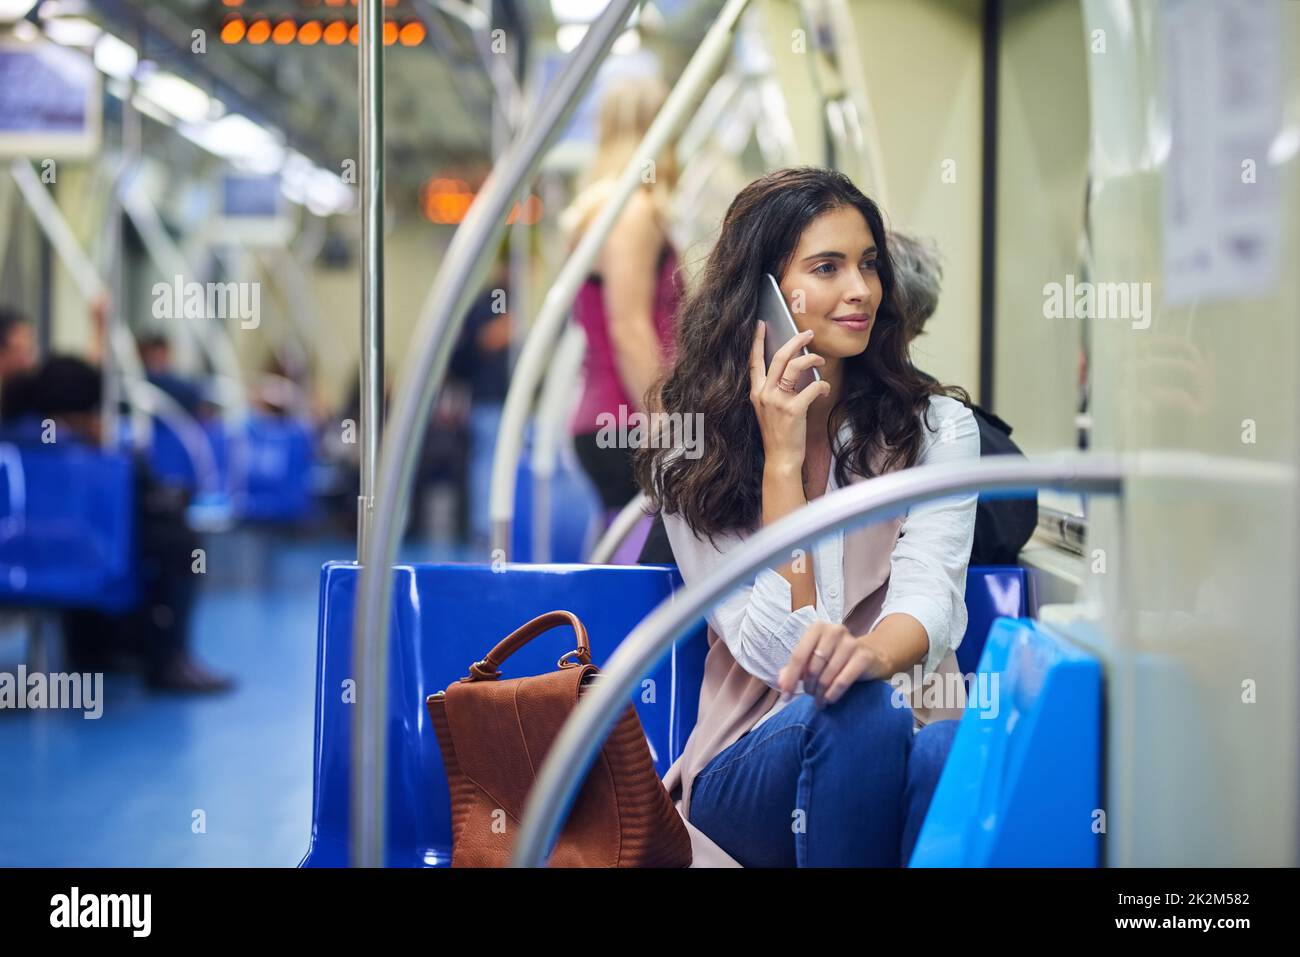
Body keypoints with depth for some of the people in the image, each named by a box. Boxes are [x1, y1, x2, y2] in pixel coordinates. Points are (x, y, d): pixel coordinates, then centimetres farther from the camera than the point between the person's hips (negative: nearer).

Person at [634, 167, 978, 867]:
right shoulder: (689, 463, 3)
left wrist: (870, 652, -38)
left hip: (913, 728, 1)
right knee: (857, 714, -35)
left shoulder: (935, 425, 6)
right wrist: (782, 456, -11)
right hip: (753, 767, 0)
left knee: (941, 754, -36)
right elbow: (776, 654, -8)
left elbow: (930, 593, -13)